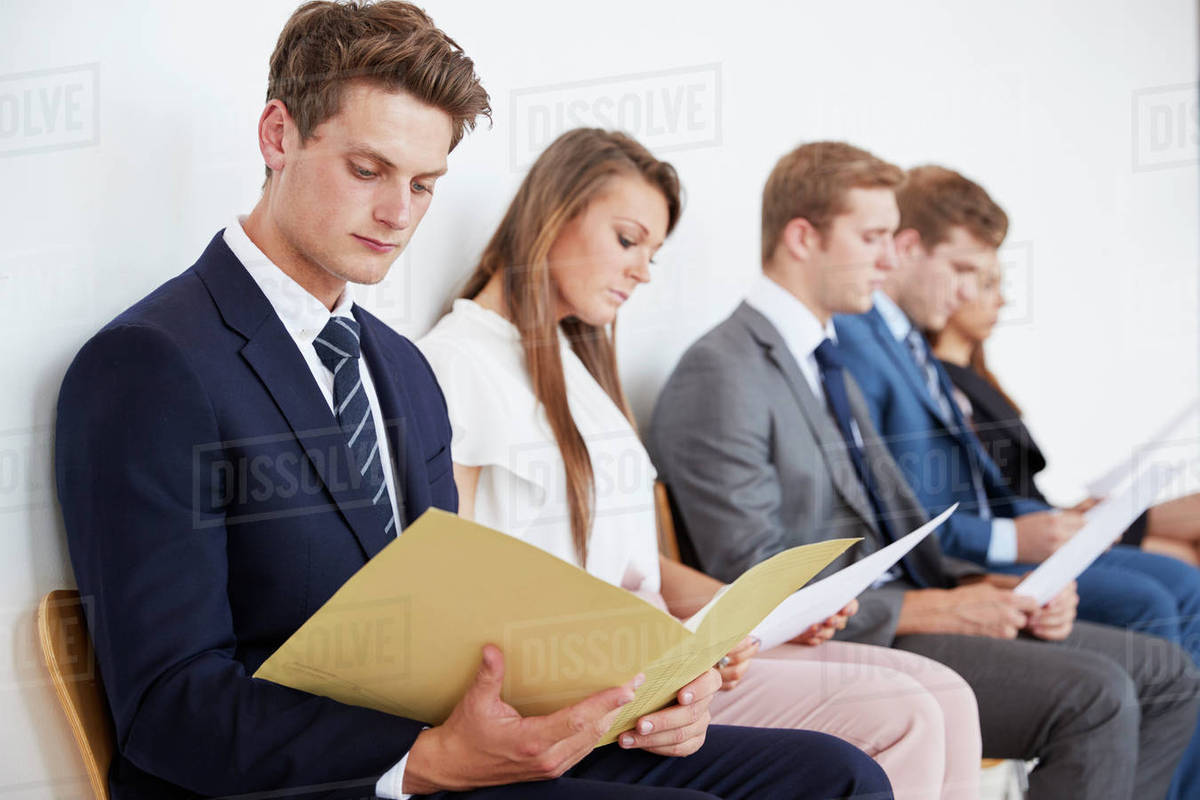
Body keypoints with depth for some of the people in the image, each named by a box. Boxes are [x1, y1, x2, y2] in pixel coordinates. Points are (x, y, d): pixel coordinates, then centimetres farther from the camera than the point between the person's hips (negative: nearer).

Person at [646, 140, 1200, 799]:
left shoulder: (829, 366, 21)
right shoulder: (721, 373, -13)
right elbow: (756, 586, -19)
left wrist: (995, 590, 2)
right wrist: (939, 609, -17)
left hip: (896, 614, 10)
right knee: (1094, 696, -24)